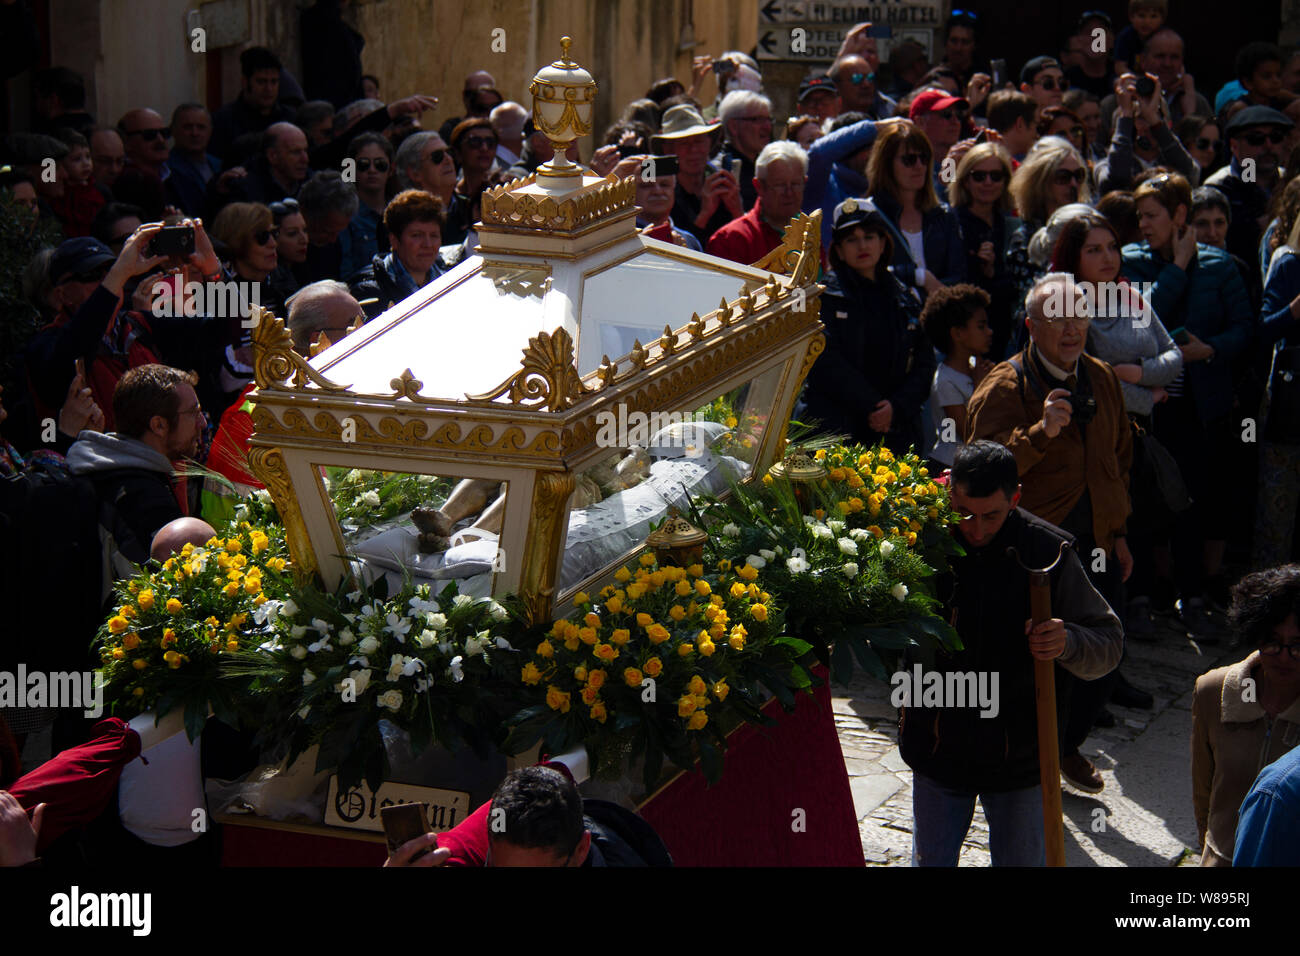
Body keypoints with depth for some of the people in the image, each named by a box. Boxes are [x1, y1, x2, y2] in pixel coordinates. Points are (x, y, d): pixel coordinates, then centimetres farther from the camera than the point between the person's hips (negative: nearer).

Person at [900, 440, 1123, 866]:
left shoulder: (1048, 553, -12)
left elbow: (1109, 641, -7)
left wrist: (1067, 643, -28)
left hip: (1019, 756, 0)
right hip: (938, 750, 1)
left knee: (1023, 860, 14)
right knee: (931, 861, 15)